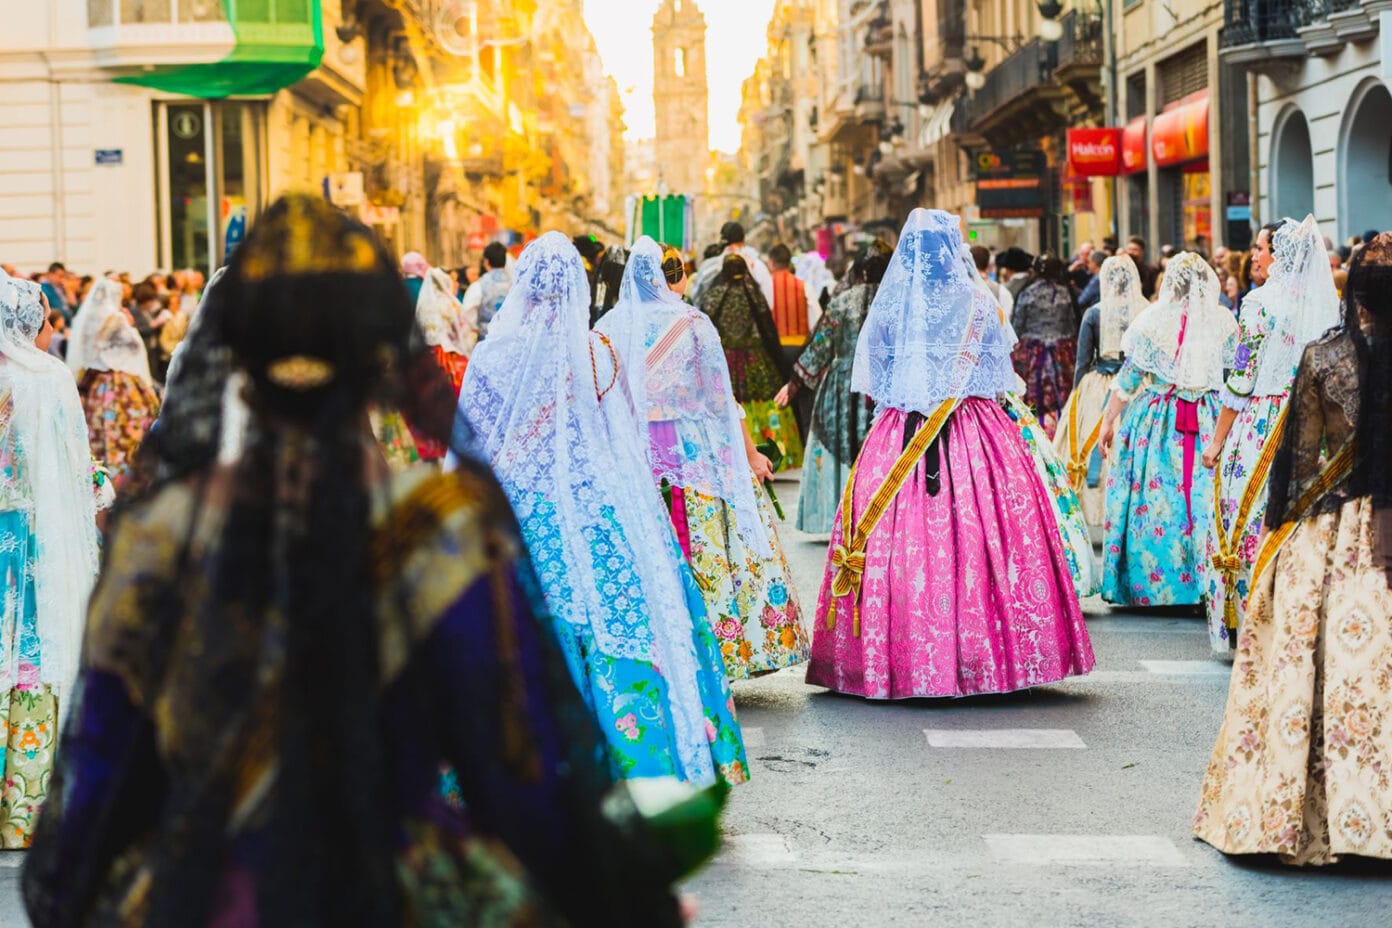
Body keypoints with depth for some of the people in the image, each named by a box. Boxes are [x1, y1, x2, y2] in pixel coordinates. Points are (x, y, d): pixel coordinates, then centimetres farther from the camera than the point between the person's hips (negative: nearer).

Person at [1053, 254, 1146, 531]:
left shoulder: (1094, 314, -3)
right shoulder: (1147, 313, -4)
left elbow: (1083, 362, 0)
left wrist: (1075, 399, 8)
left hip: (1099, 390, -1)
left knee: (1098, 446, 5)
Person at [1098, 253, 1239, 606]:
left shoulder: (1151, 321, -5)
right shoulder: (1224, 322, 0)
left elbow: (1128, 378, -3)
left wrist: (1108, 421, 4)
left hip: (1156, 421, -1)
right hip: (1209, 424, 1)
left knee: (1153, 499, 5)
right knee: (1204, 496, 5)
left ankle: (1148, 581, 8)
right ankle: (1202, 579, 5)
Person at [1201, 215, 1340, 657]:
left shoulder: (1261, 302, -10)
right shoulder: (1330, 306, 3)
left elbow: (1242, 380, -9)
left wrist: (1217, 439, -3)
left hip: (1259, 428, -4)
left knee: (1251, 522, 4)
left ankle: (1246, 625, 6)